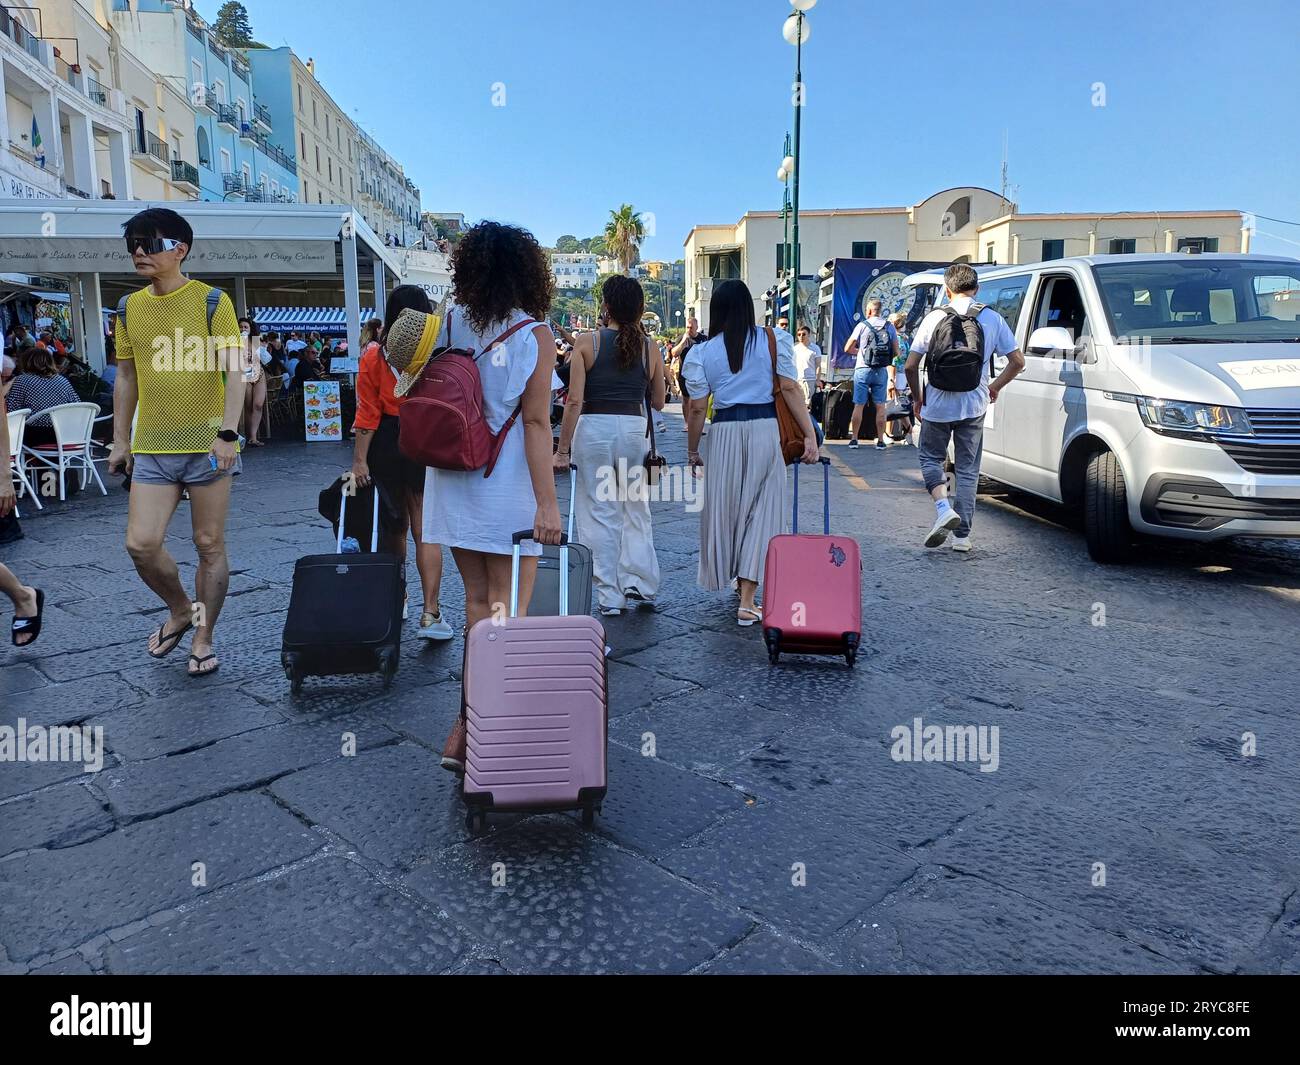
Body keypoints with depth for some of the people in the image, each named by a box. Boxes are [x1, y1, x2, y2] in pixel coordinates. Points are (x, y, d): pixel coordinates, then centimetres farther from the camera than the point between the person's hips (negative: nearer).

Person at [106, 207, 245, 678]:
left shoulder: (211, 301, -4)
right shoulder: (129, 308, 11)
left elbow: (234, 373, -10)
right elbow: (126, 378, 17)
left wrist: (227, 434, -20)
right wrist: (120, 440, 14)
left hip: (207, 445, -4)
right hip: (152, 448, 4)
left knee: (209, 545, 4)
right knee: (141, 543, -3)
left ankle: (203, 638, 18)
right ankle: (180, 610, 24)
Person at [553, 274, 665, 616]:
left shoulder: (587, 343, -4)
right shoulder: (650, 348, 4)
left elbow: (575, 401, -9)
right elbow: (658, 402, 12)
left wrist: (562, 449, -5)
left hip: (594, 428, -2)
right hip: (635, 429, 2)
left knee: (599, 512, 6)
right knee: (636, 508, 18)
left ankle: (609, 596, 10)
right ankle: (638, 582, 14)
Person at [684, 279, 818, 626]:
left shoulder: (702, 353, 3)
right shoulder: (774, 340, 1)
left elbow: (698, 408, 3)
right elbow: (791, 389, -4)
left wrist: (692, 450, 13)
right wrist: (810, 434, -3)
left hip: (724, 432, 1)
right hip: (765, 429, -1)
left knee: (725, 506, 16)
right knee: (760, 509, 2)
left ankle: (740, 582, 30)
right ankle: (747, 601, -1)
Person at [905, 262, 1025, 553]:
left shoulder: (935, 318, -4)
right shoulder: (993, 319, 2)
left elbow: (910, 366, -5)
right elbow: (1017, 361, 2)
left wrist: (918, 398, 10)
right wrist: (995, 387, 17)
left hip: (938, 405, -2)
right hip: (974, 406, 2)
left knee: (930, 456, 17)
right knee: (968, 469, 10)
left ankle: (943, 508, -8)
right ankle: (962, 535, 11)